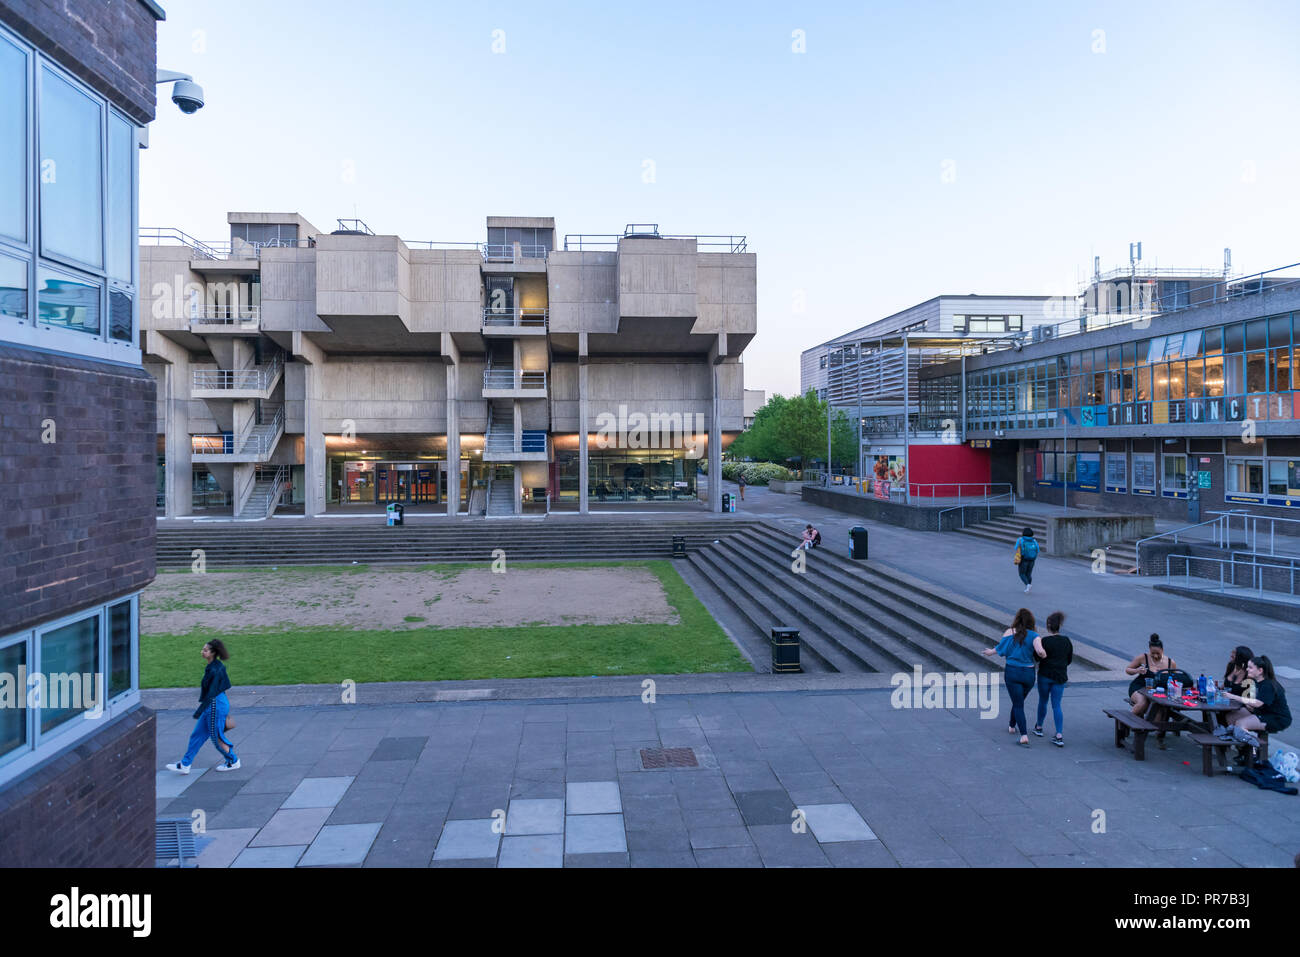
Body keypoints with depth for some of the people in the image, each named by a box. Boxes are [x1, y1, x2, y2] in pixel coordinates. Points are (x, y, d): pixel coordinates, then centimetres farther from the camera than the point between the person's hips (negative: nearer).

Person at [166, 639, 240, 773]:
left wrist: (199, 712, -17)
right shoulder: (217, 666, 5)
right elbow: (226, 685, 14)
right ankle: (184, 765, 25)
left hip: (216, 706, -10)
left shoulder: (214, 671, -24)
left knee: (217, 738, 6)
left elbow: (211, 694, -22)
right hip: (215, 705, 10)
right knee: (197, 734, 15)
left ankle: (233, 762, 22)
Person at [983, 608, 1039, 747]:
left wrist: (990, 651, 19)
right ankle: (1012, 726, 40)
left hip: (1012, 672, -2)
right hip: (1028, 673, 2)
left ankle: (1024, 735, -11)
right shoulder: (1034, 635, -4)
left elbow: (1000, 649, 1)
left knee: (1018, 704, 1)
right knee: (1019, 701, 23)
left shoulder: (1010, 632, -4)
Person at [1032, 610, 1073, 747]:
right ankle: (1059, 736, -4)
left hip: (1045, 675, -3)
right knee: (1056, 705, 5)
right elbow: (1070, 659, 9)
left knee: (1043, 701, 16)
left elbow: (1037, 657, -11)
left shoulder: (1044, 640, -16)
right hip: (1060, 677, 3)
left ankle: (1039, 727, 33)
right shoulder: (1067, 641, -1)